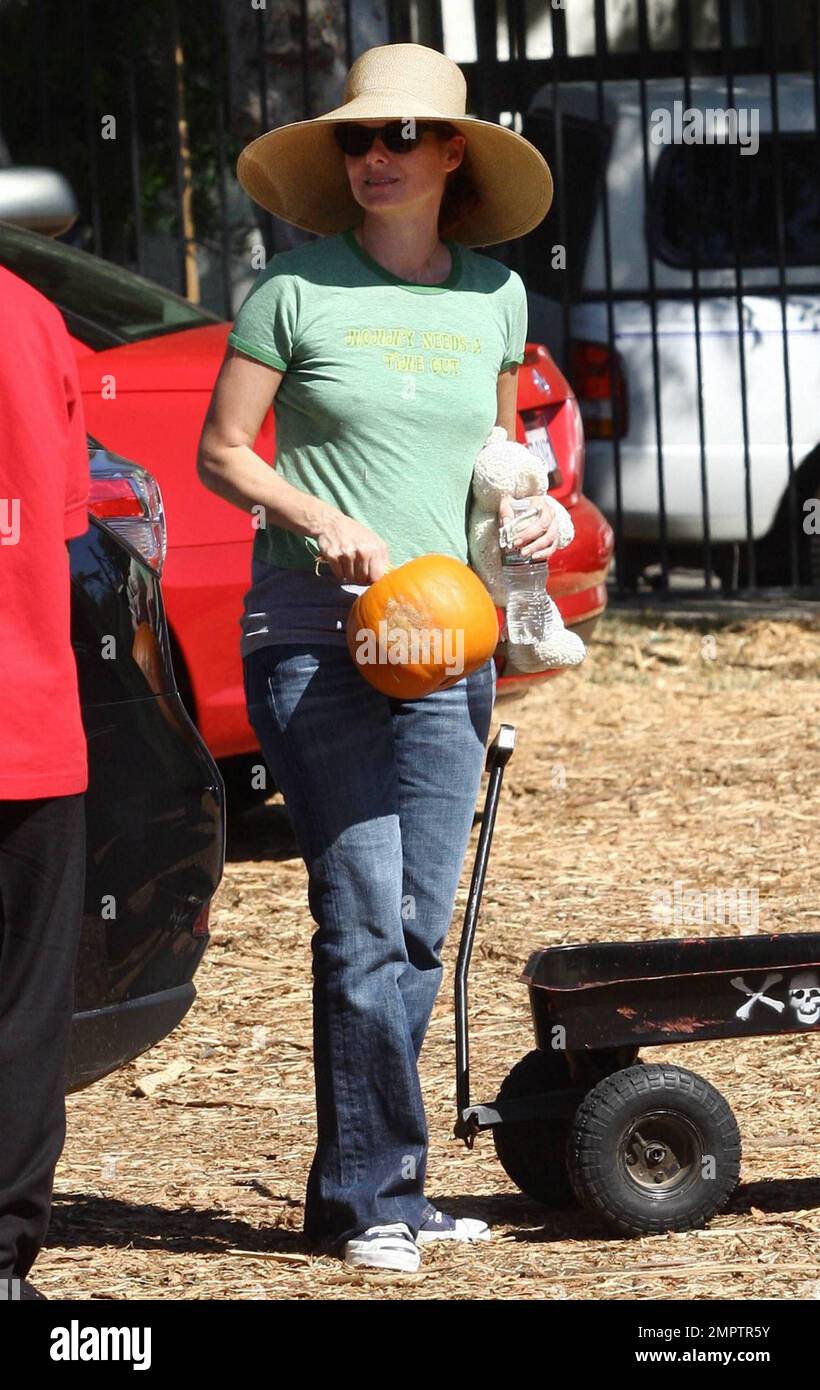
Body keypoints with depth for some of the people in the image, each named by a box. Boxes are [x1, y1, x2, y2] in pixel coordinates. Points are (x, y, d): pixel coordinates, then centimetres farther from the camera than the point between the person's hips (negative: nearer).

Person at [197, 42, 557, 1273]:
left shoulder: (494, 295, 10)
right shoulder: (296, 287, -2)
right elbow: (220, 453, 1)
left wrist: (526, 512, 3)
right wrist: (321, 520, -15)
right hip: (314, 634, -4)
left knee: (419, 929, 3)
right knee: (362, 920, -10)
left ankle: (364, 1194, 12)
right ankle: (375, 1194, -3)